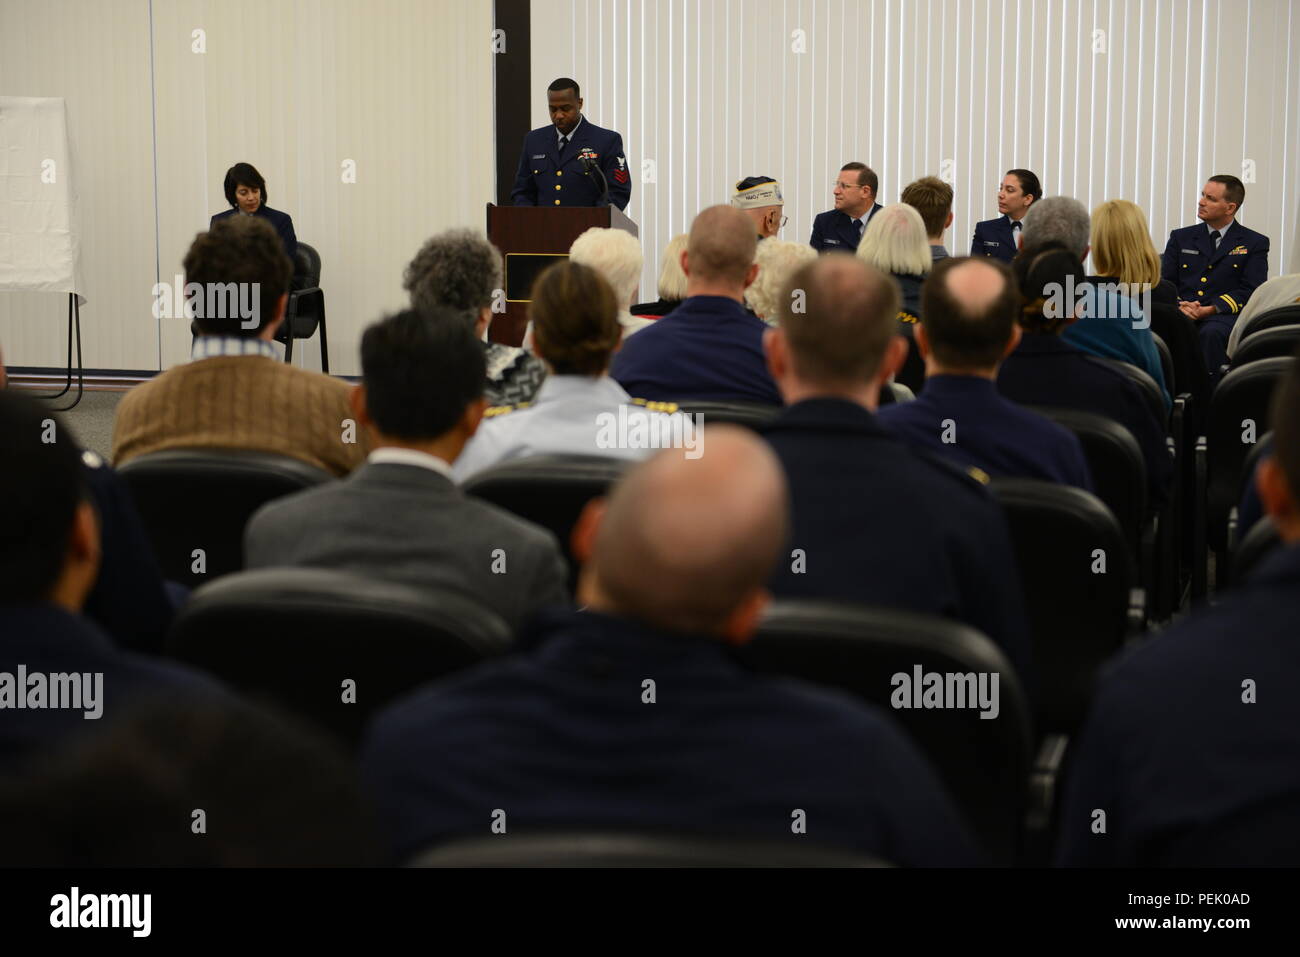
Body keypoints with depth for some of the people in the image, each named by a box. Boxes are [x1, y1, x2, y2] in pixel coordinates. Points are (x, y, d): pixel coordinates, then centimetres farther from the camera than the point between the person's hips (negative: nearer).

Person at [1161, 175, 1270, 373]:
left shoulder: (1254, 243, 13)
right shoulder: (1181, 237, 22)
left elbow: (1250, 290, 1)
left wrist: (1210, 310, -13)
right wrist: (1179, 305, -9)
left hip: (1223, 315, -2)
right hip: (1182, 314, 2)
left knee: (1212, 333, -39)